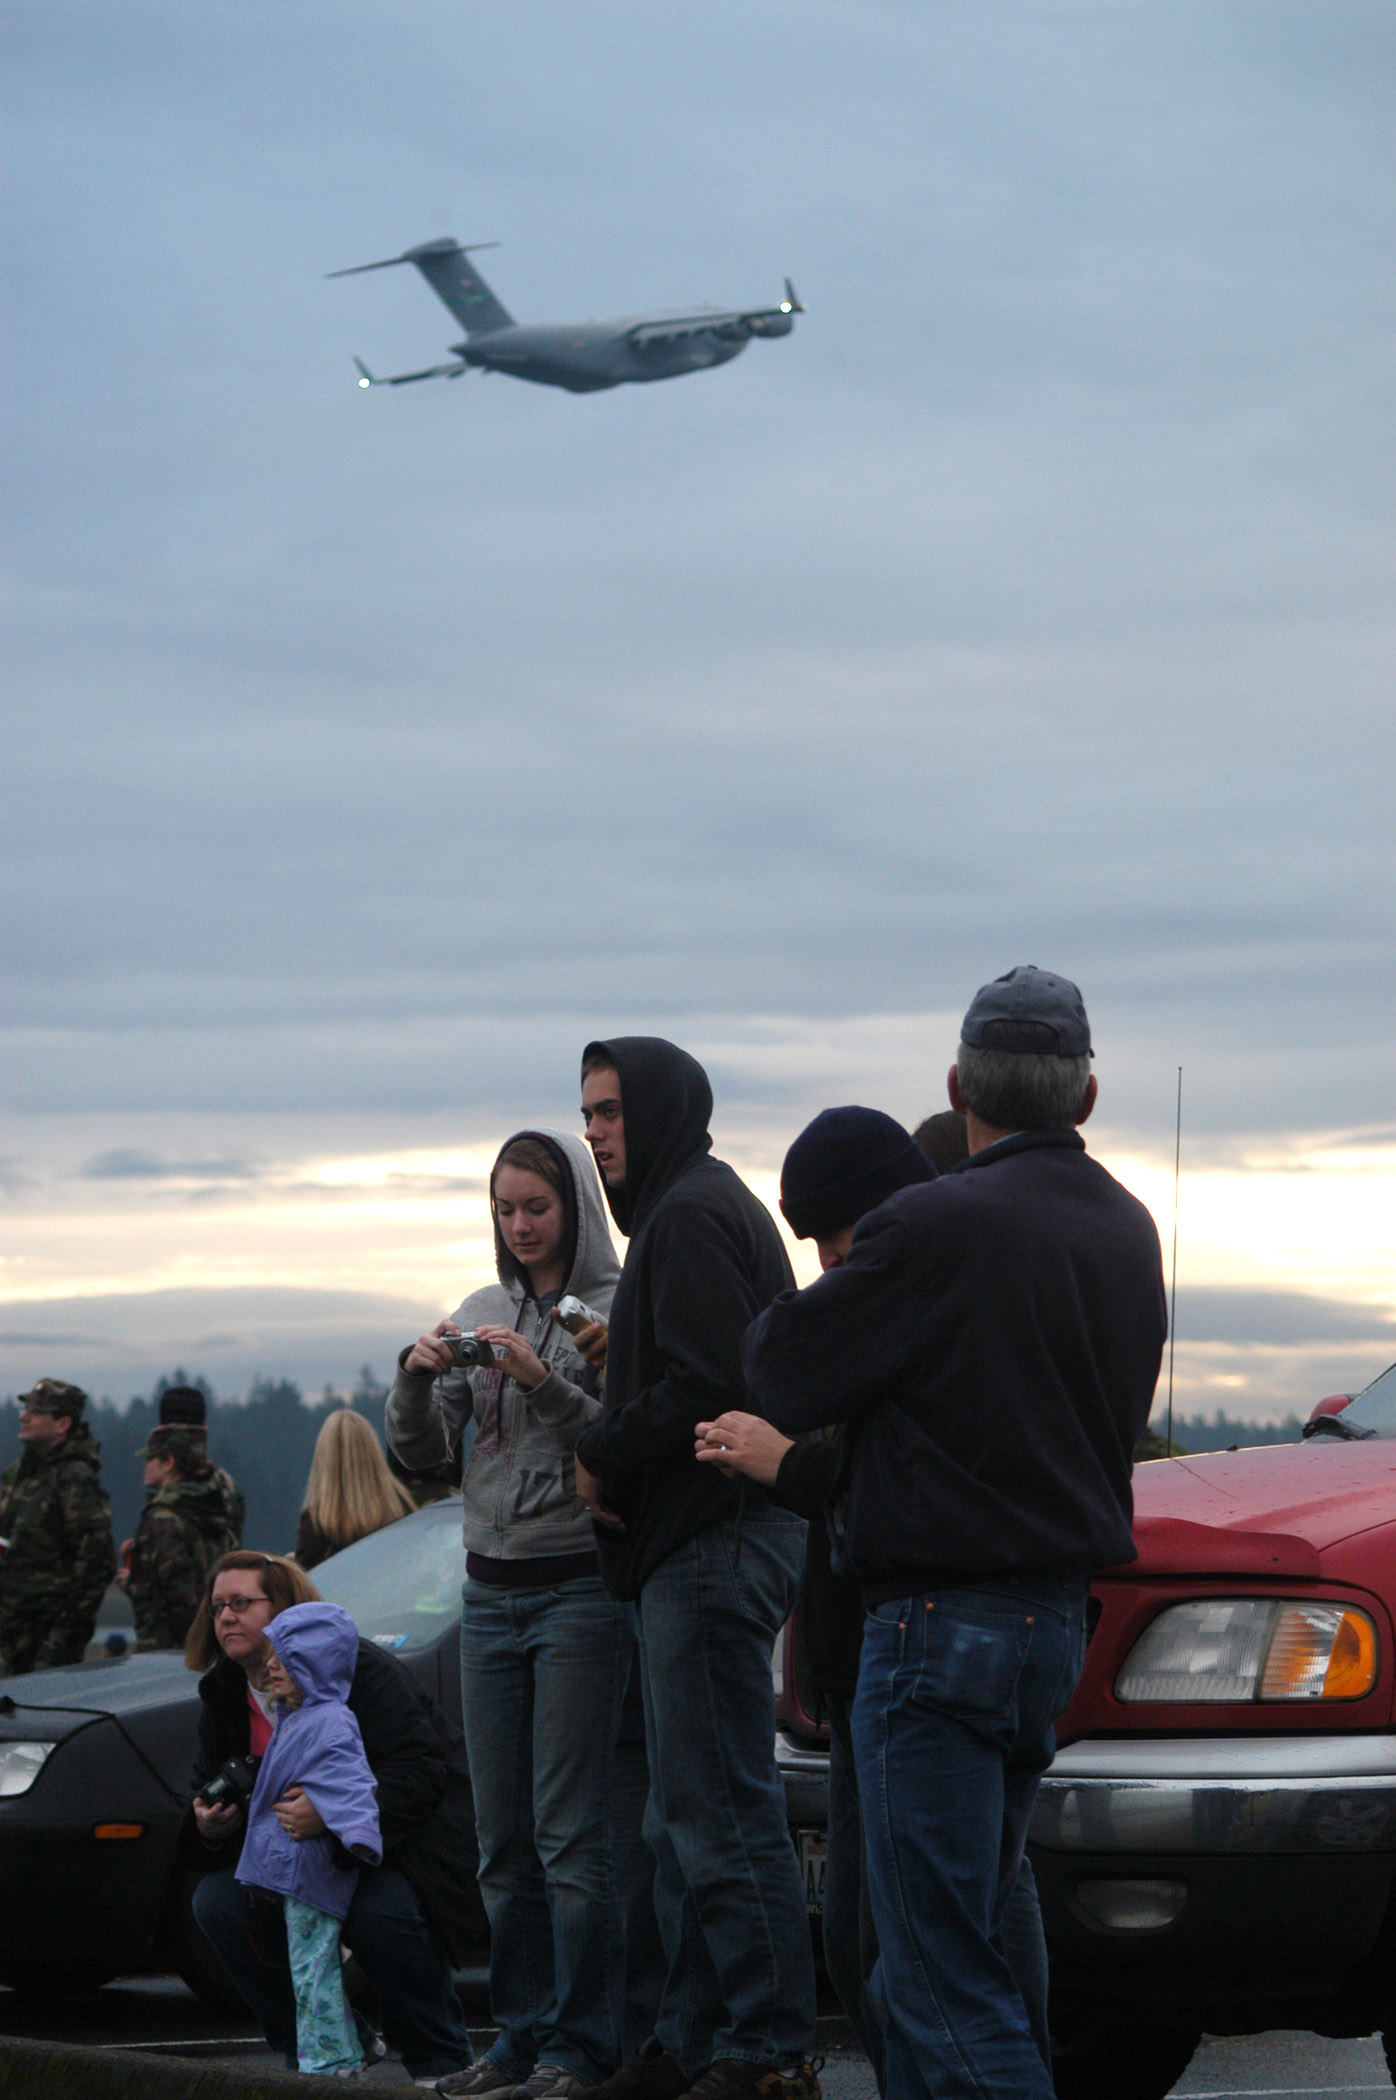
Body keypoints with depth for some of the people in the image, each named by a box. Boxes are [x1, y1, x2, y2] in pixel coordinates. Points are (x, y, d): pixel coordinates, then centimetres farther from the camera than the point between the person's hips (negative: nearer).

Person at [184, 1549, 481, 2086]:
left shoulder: (361, 1670, -19)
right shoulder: (224, 1694, 4)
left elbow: (418, 1770, -28)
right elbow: (207, 1788, 11)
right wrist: (208, 1826, -15)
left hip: (401, 1837, -7)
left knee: (379, 1912, -36)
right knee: (217, 1902, -16)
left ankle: (439, 2062, -12)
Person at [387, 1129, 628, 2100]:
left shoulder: (617, 1311, -6)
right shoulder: (482, 1313, 12)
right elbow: (421, 1452, 11)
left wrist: (545, 1384, -23)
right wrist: (419, 1376, -8)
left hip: (579, 1591, -6)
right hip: (491, 1591, 6)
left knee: (570, 1833, -8)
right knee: (503, 1839, 7)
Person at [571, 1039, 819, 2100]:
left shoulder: (692, 1214, -11)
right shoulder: (701, 1206, 24)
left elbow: (704, 1385, -21)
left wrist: (601, 1456, -9)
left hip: (713, 1548, -12)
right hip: (700, 1545, 12)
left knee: (722, 1815, -11)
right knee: (687, 1820, 14)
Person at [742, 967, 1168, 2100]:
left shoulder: (938, 1225, -15)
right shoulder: (1127, 1231, 9)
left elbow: (782, 1376, -7)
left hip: (946, 1617, -8)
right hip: (1064, 1612, 8)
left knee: (943, 1966, -8)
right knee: (968, 1926, 16)